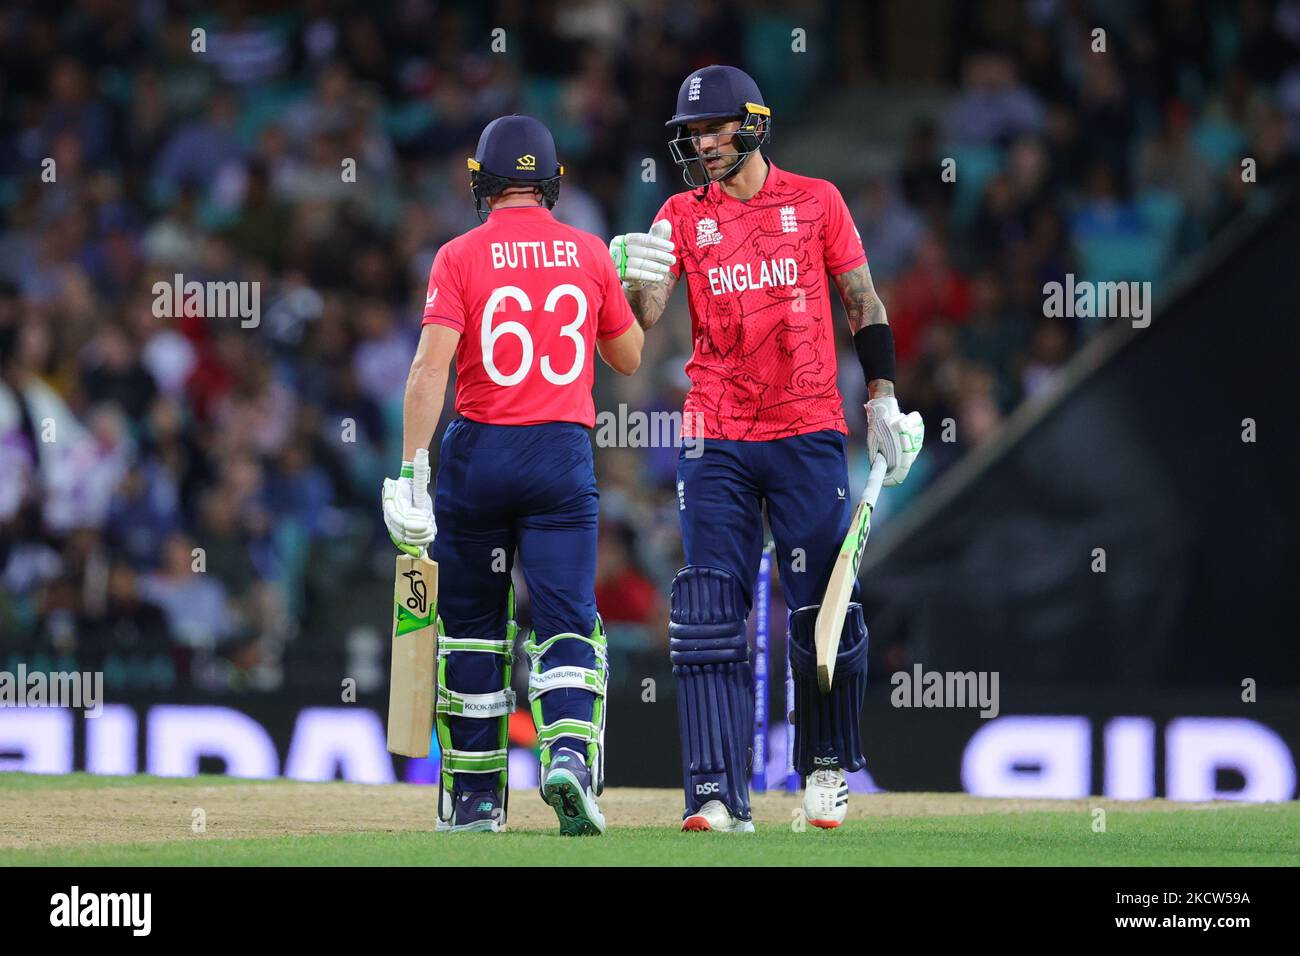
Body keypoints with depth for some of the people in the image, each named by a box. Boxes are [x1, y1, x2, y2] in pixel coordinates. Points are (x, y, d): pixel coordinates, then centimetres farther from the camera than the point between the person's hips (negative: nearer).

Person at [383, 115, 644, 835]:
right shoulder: (589, 254, 4)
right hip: (564, 452, 1)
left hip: (478, 451, -1)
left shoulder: (460, 256, -3)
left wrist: (409, 472, -15)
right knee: (566, 621, -2)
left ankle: (475, 797, 14)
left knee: (472, 624, 11)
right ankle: (570, 753, -28)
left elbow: (431, 365, -13)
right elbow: (629, 357, 15)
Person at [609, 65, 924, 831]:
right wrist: (637, 279, -27)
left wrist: (884, 400, 1)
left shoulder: (815, 201, 5)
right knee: (710, 612, -8)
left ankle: (826, 769, 19)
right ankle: (718, 794, -11)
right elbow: (644, 317, -5)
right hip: (717, 439, 1)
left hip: (810, 435, -1)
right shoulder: (683, 216, 6)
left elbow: (864, 302, 9)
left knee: (824, 608, 0)